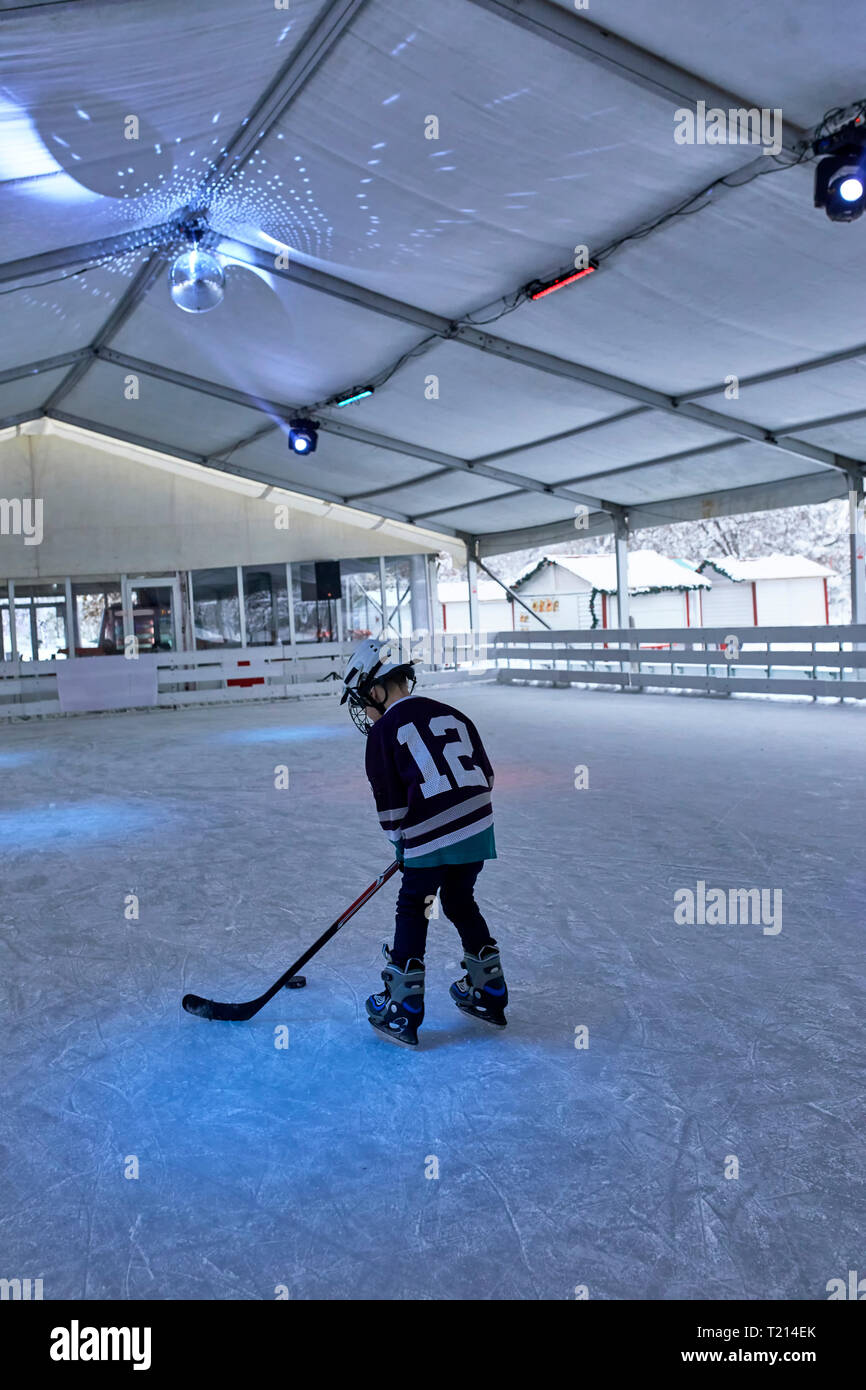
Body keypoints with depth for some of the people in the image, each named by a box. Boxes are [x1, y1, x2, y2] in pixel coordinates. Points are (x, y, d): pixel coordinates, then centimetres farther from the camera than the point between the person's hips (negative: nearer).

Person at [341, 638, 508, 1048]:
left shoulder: (384, 730, -2)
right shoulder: (451, 714, 14)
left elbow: (390, 799, -2)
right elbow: (485, 775, 16)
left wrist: (401, 842, 12)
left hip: (431, 836, -6)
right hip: (479, 825, 6)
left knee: (412, 912, 10)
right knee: (460, 901, 23)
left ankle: (403, 1012, 15)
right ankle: (490, 996, 33)